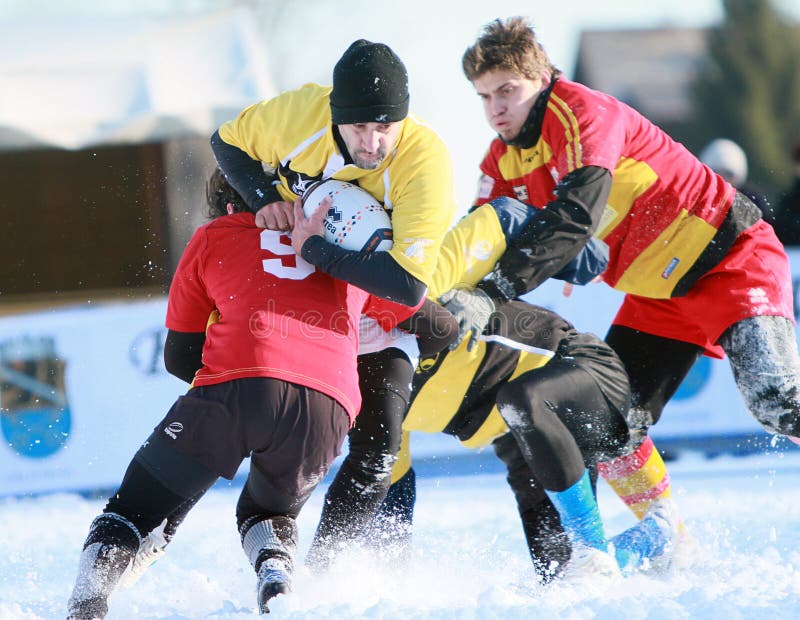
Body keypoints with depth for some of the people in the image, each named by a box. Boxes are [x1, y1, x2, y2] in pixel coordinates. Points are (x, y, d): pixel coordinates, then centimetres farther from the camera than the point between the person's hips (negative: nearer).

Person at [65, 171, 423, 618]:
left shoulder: (213, 236, 24)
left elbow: (178, 355, 26)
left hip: (235, 386, -2)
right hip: (329, 407, 2)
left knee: (138, 512, 14)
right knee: (271, 512, 29)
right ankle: (277, 576, -3)